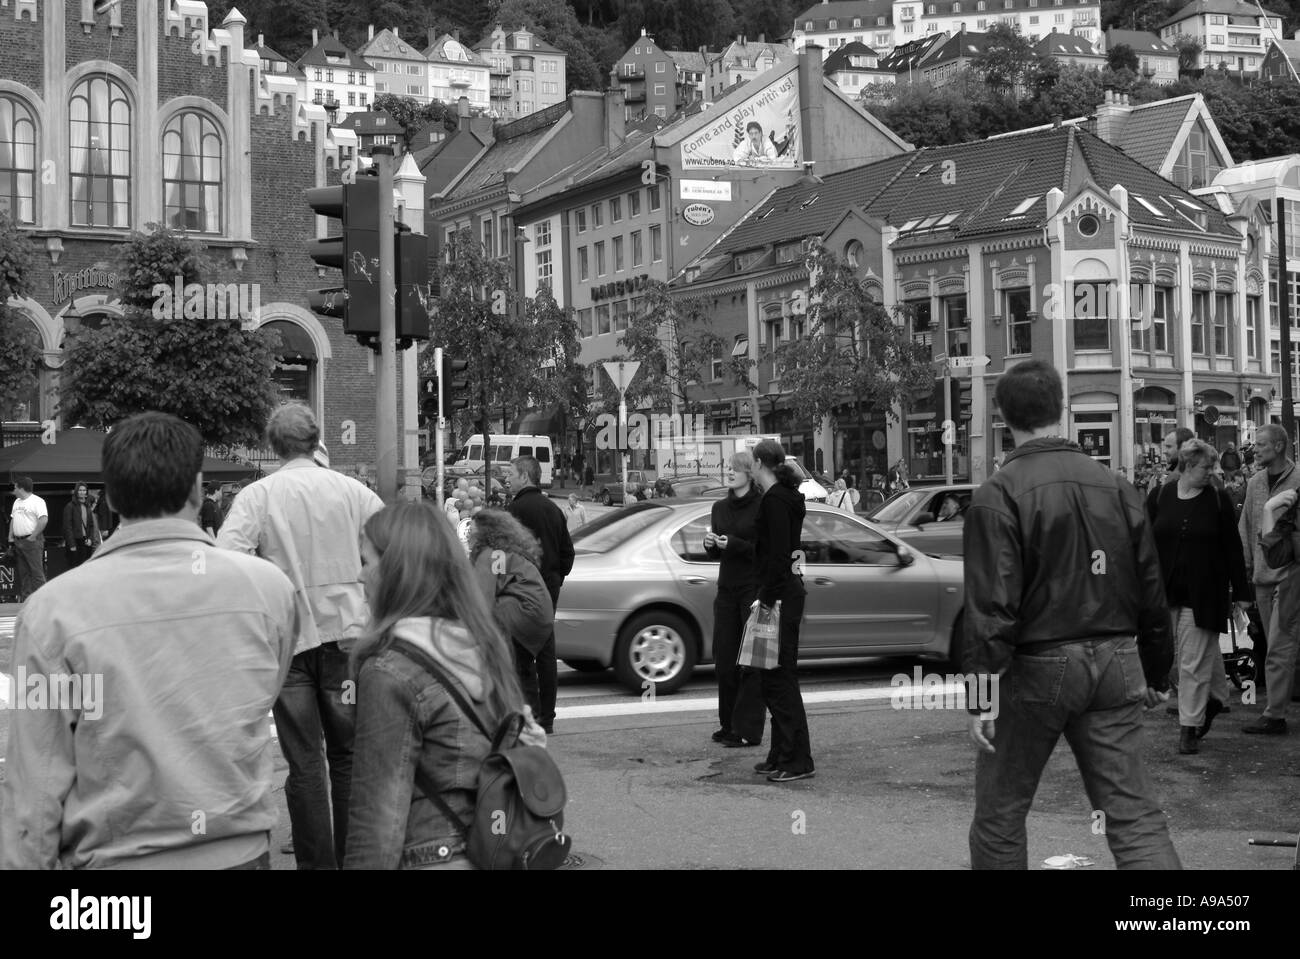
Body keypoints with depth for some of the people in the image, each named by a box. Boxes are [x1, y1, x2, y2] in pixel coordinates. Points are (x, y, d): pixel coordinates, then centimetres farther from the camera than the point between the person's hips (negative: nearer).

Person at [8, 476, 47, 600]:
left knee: (36, 571, -9)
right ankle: (24, 598, 13)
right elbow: (13, 519, 23)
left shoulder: (37, 501, -9)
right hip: (18, 542, 8)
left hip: (32, 541, -8)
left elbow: (44, 520, -20)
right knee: (22, 572, 9)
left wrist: (33, 536, -19)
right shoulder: (17, 502, 18)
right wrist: (10, 537, 12)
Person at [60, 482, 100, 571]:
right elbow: (67, 527, -8)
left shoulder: (88, 507, 13)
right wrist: (72, 544, -13)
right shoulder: (70, 506, -4)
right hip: (74, 541, -5)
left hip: (85, 542, 5)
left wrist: (90, 538, 2)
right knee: (73, 567, -5)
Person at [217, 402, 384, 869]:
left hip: (288, 637, -1)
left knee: (305, 761, 6)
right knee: (348, 754, 13)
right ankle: (353, 856, 16)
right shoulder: (353, 491, 0)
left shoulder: (257, 496, -5)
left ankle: (316, 860, 7)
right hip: (345, 633, 1)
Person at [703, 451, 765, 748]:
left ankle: (748, 730, -1)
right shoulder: (720, 508, 13)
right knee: (724, 661, 7)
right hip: (726, 590, 7)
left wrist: (733, 544, -19)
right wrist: (710, 545, -3)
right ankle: (728, 725, 16)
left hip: (754, 590, -6)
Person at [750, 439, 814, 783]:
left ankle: (798, 761, -4)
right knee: (774, 677, 15)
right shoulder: (785, 497, 16)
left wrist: (768, 598, -20)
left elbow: (778, 554, -21)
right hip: (787, 591, 10)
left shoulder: (774, 500, -15)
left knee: (779, 678, -6)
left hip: (780, 595, -10)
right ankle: (781, 755, 21)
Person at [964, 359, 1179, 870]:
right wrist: (1155, 673, 20)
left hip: (1036, 670, -4)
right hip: (1114, 666, 4)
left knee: (999, 812, 11)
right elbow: (1150, 592, 10)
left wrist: (981, 693, -13)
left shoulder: (998, 495, -10)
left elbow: (991, 606, -16)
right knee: (1135, 815, 5)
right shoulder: (1116, 486, 6)